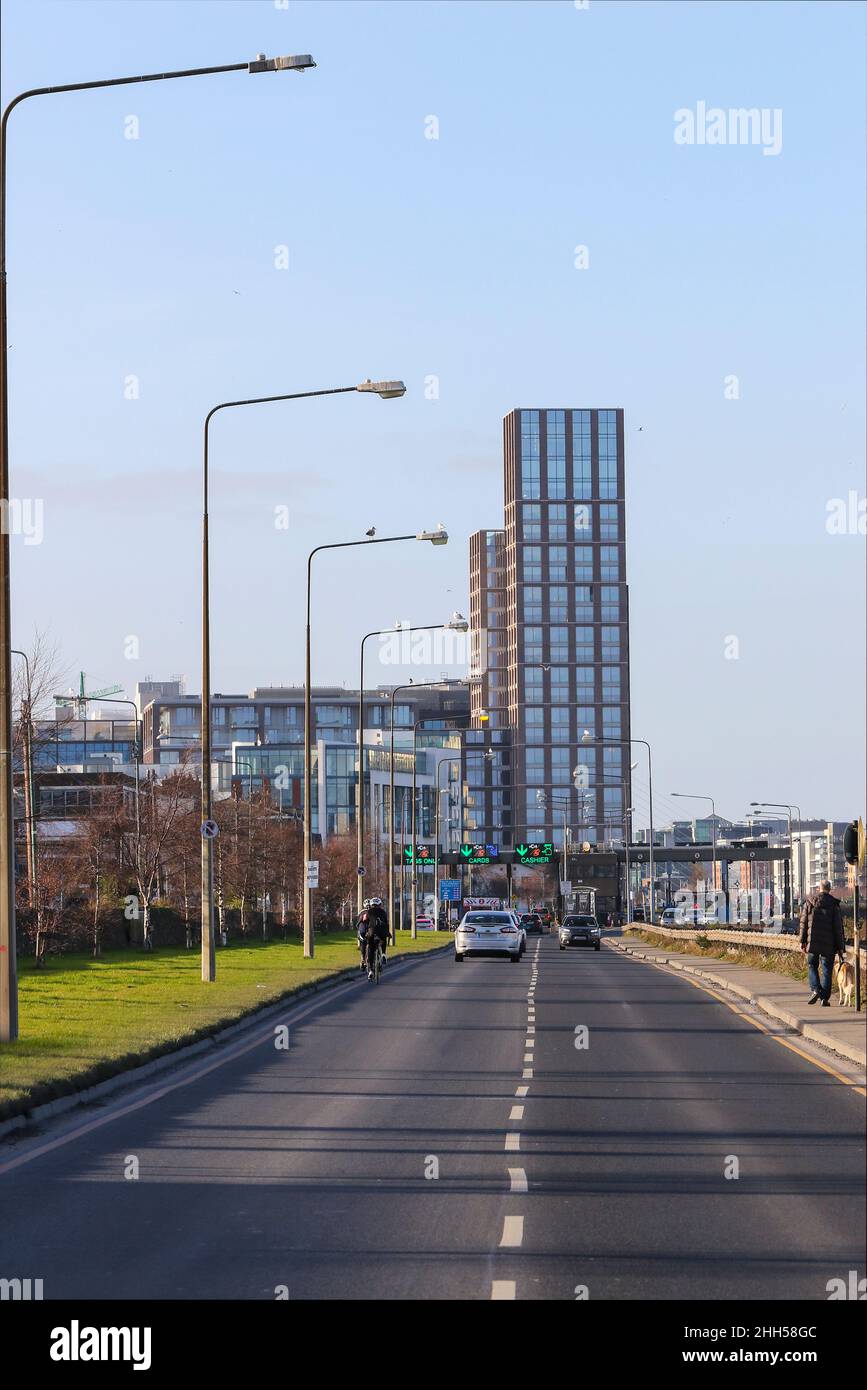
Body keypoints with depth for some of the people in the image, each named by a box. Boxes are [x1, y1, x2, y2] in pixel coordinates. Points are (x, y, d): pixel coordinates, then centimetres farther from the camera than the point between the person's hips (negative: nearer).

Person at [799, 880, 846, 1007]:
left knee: (812, 966, 16)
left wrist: (803, 941, 10)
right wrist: (840, 947, 1)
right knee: (827, 969, 7)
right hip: (829, 944, -1)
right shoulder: (834, 905, -3)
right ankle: (825, 998, 3)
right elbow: (838, 928, -3)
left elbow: (803, 923, 4)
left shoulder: (809, 903, 2)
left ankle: (815, 990, -7)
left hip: (812, 942, 1)